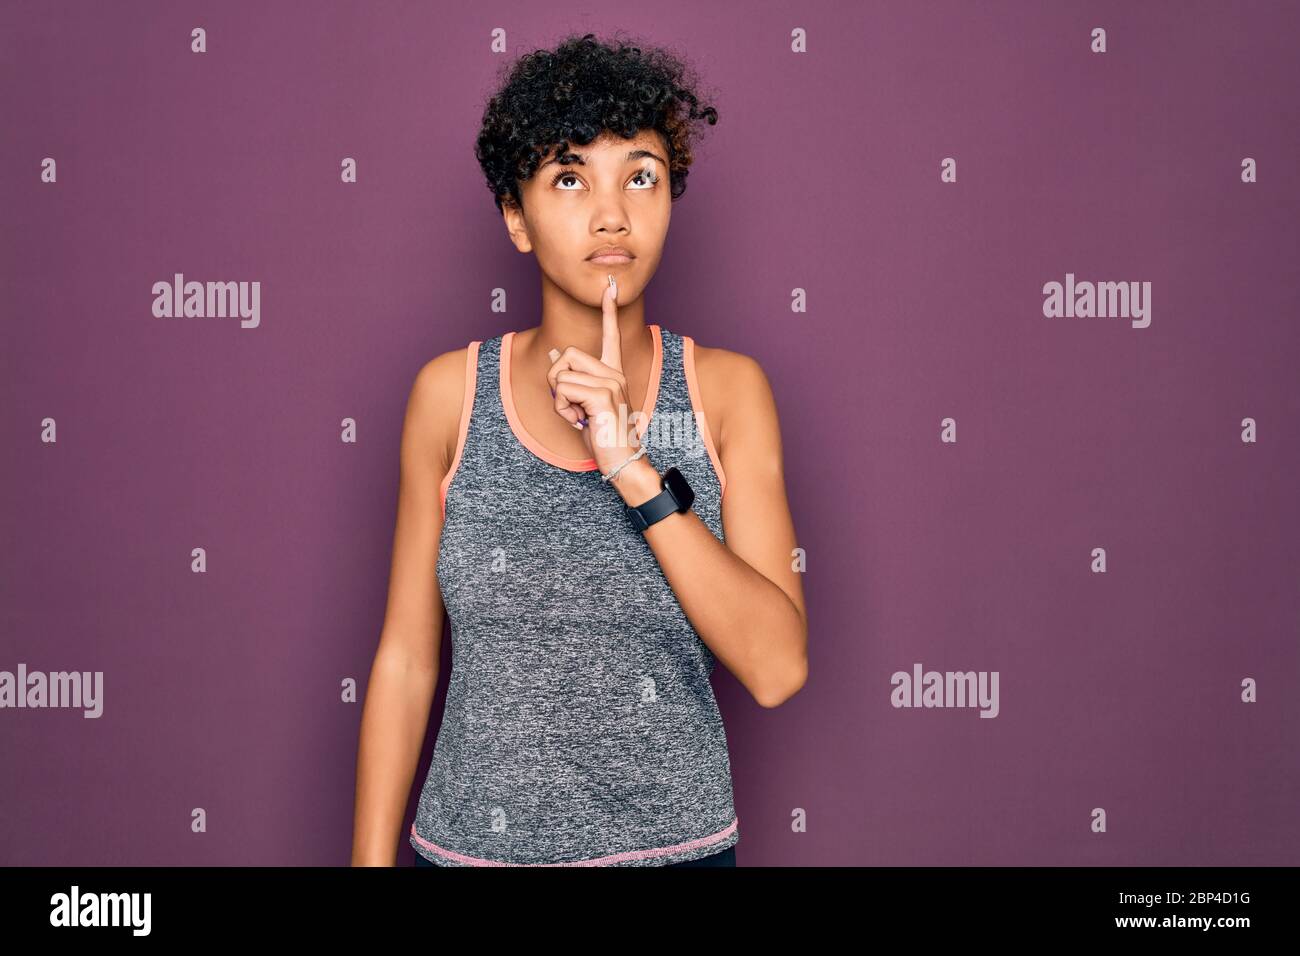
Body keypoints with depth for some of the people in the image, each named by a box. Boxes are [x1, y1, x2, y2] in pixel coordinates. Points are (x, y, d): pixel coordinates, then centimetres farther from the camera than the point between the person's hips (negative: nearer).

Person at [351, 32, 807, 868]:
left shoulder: (725, 389, -7)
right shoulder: (451, 392, -6)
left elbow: (777, 668, -15)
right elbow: (405, 659, -1)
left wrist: (633, 466, -23)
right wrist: (372, 857, -1)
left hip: (676, 840, 0)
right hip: (472, 841, 0)